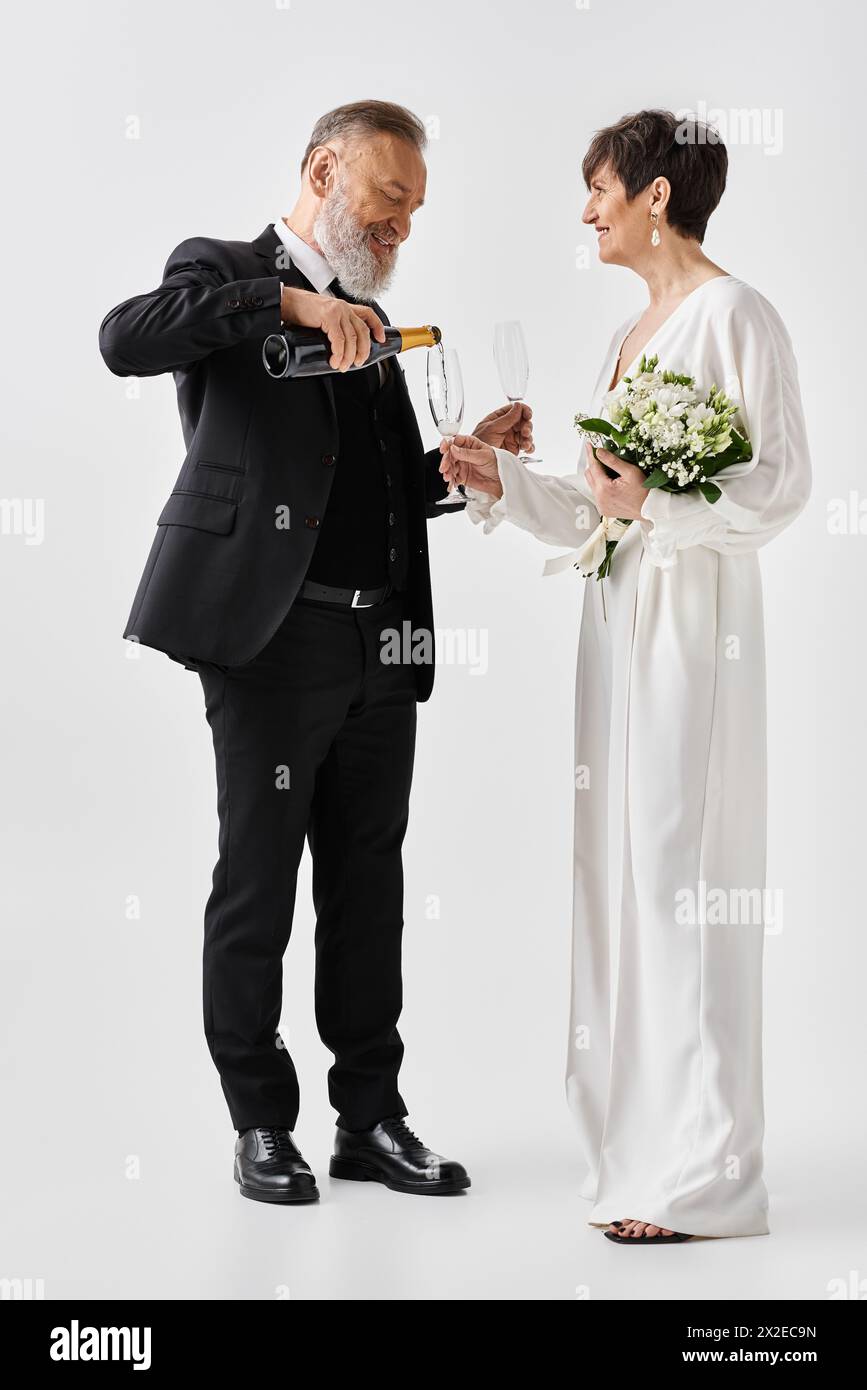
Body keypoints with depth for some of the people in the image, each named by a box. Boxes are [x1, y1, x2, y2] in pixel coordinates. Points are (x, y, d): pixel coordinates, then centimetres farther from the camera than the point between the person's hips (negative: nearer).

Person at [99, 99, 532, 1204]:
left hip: (382, 647, 7)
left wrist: (471, 454, 7)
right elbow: (125, 339, -22)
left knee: (369, 892, 11)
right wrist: (287, 302, -25)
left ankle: (370, 1119, 21)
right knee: (257, 890, 3)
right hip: (275, 644, -7)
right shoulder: (226, 275, 0)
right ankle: (260, 1125, 15)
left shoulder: (369, 324, 21)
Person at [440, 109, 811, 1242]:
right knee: (620, 866, 9)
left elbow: (782, 486, -12)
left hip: (696, 618, -9)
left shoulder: (732, 314, -7)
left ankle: (702, 1174, 1)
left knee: (680, 876, -7)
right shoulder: (626, 337, 19)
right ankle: (643, 1137, 18)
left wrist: (655, 506, -22)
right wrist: (504, 484, 8)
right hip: (620, 615, 9)